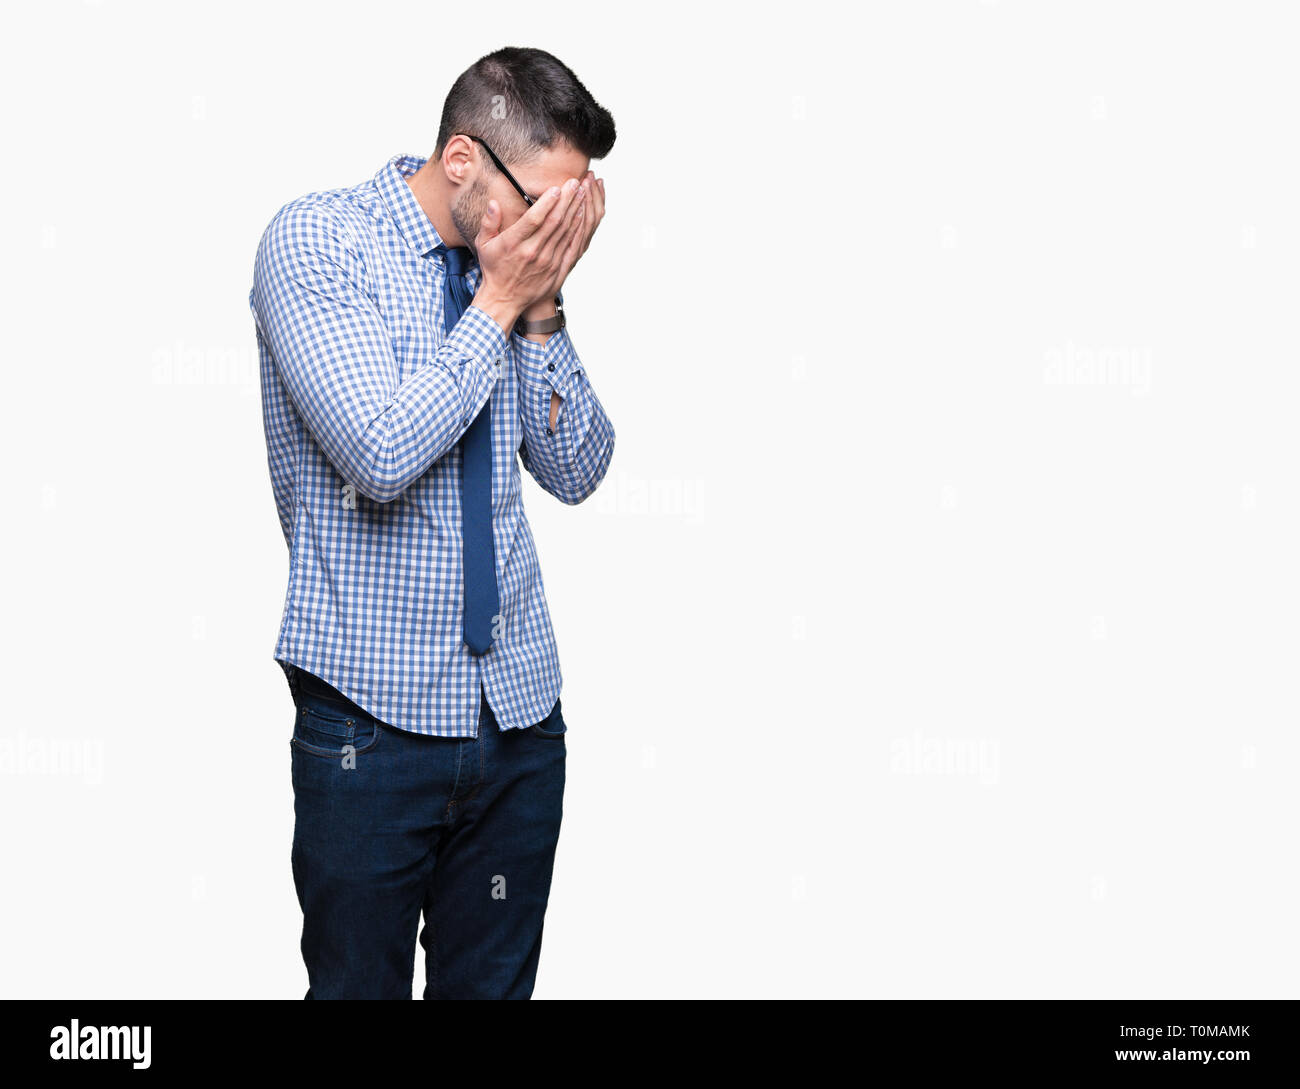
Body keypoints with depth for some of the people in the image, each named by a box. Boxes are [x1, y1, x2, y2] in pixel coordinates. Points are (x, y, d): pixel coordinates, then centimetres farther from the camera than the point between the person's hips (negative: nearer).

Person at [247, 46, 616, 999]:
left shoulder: (519, 264, 6)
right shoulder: (318, 241, -10)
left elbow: (579, 471, 5)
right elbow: (383, 454, -22)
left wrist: (542, 310, -6)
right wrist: (498, 304, -14)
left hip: (518, 706, 5)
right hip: (374, 714, -5)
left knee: (494, 986, 15)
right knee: (358, 984, 7)